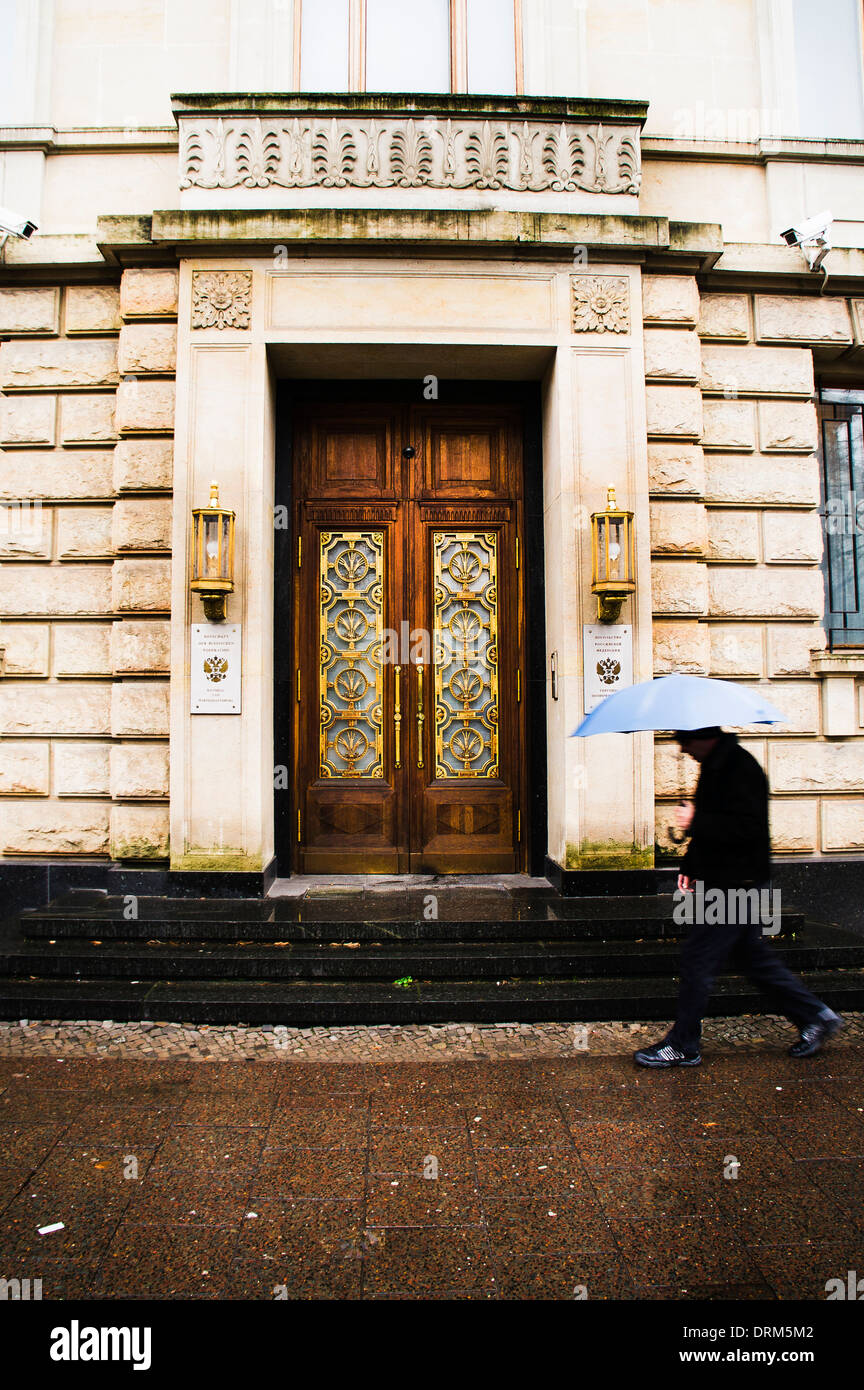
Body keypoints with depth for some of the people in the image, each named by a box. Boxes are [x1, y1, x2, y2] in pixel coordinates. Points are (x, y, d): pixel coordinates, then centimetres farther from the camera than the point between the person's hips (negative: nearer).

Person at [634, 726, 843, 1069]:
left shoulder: (740, 768, -18)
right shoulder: (716, 766, 13)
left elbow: (749, 828, -27)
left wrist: (695, 822, -23)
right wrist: (691, 866, 16)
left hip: (736, 884, -10)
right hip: (731, 883, 10)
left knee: (697, 959, -4)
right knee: (753, 956, 17)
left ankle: (683, 1046, 7)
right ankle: (816, 1017, 29)